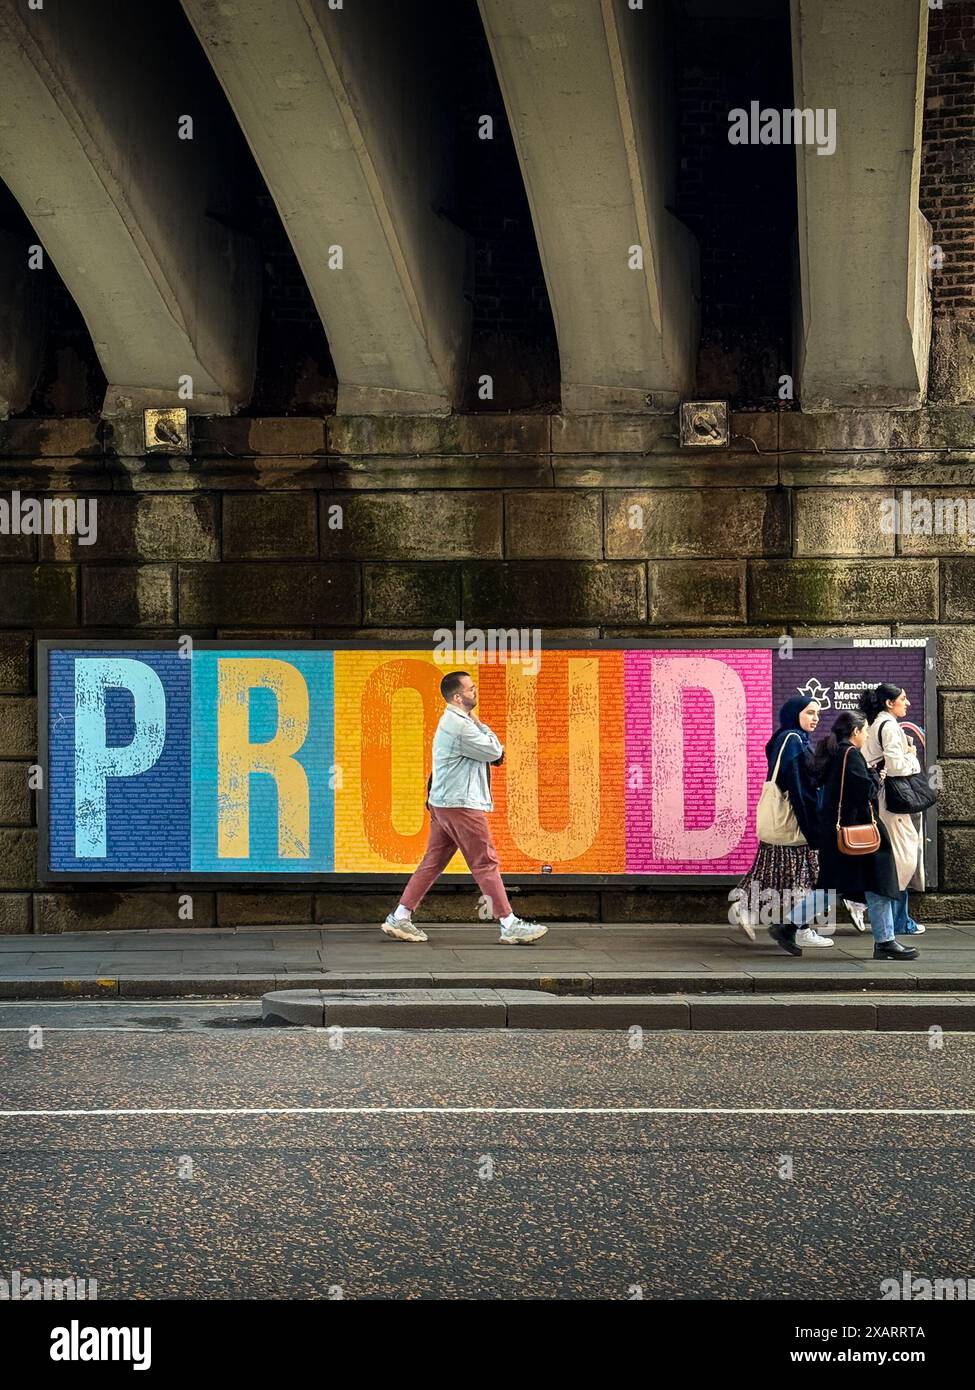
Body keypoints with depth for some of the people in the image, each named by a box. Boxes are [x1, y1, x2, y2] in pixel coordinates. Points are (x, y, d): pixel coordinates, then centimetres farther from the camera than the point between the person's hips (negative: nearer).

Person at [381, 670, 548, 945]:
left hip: (443, 805, 10)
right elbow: (494, 752, -12)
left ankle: (400, 918, 10)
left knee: (433, 863, 11)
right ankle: (509, 925, -1)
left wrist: (495, 751, 0)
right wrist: (482, 727, 2)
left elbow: (492, 752, 21)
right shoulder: (460, 725, -18)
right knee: (486, 863, -5)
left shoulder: (453, 721, 17)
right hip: (461, 806, -10)